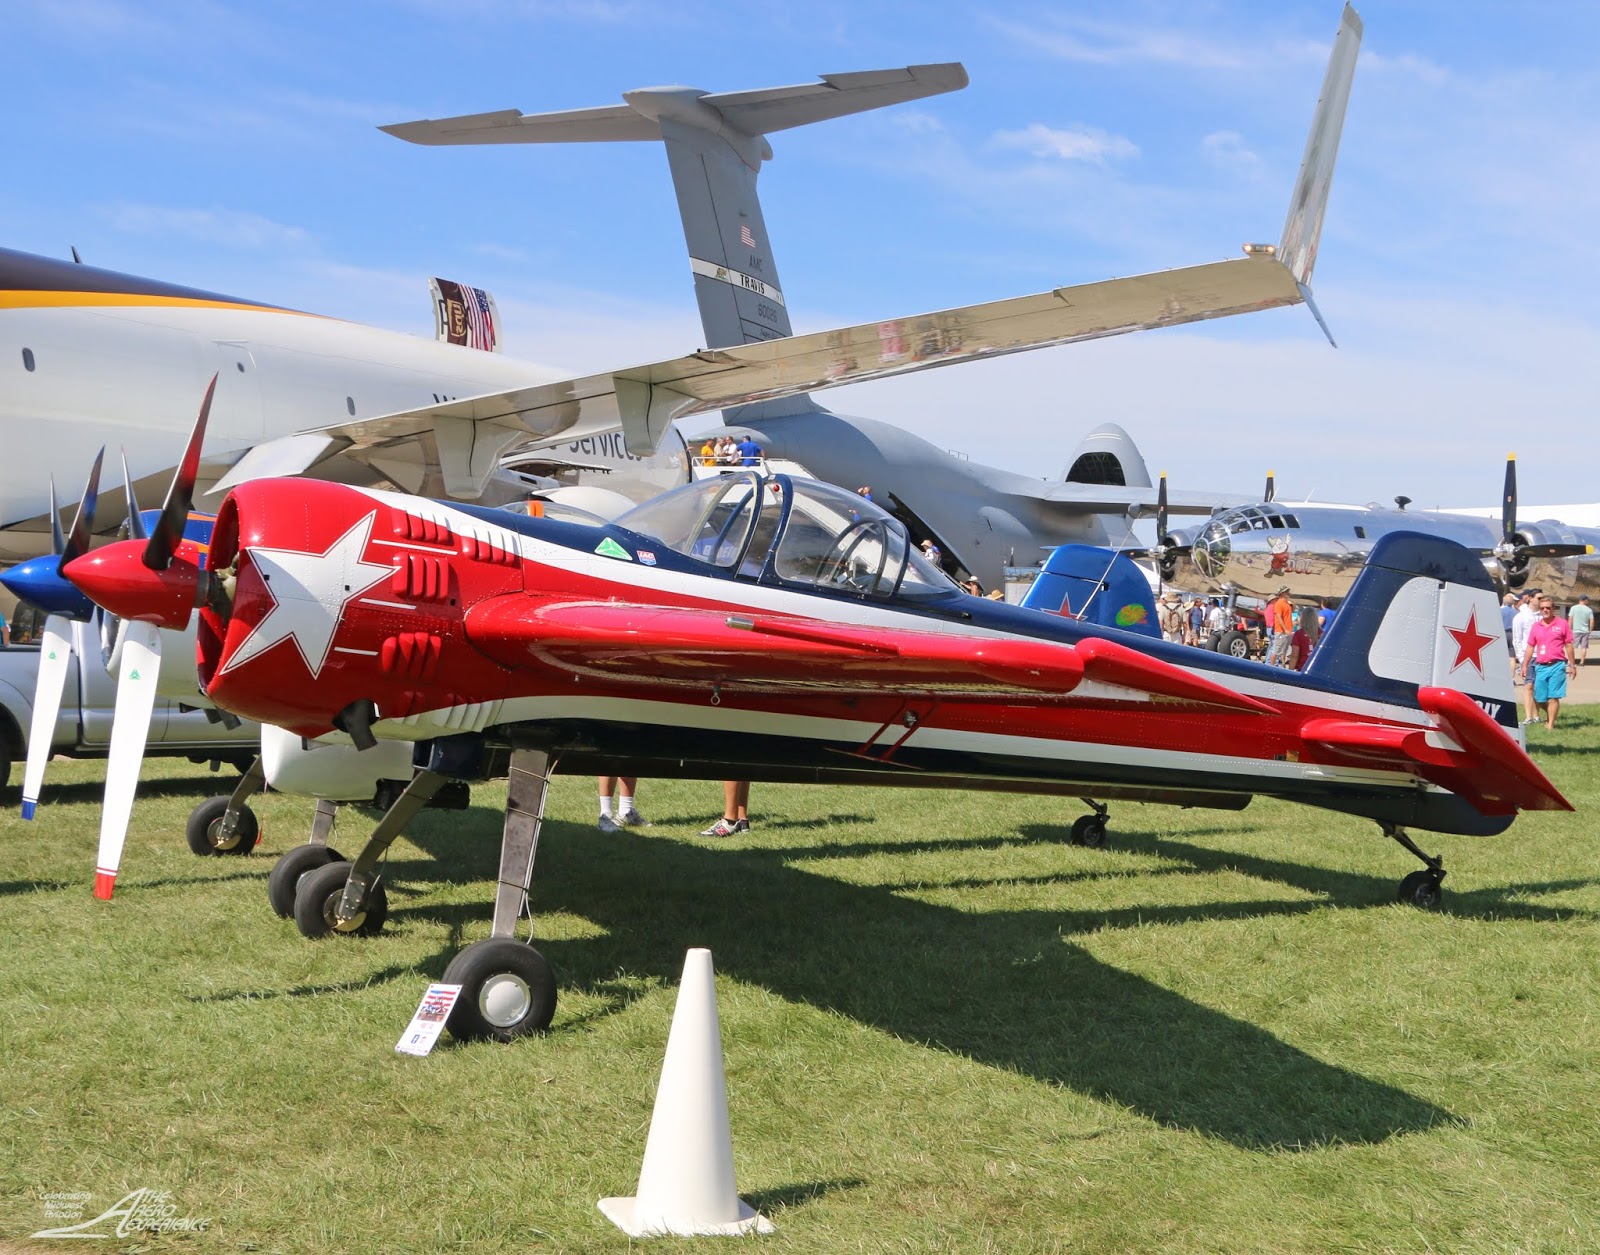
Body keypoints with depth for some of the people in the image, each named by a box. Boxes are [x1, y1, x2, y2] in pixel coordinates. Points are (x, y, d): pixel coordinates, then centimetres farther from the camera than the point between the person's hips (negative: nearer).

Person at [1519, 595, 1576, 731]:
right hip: (1540, 667, 4)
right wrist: (1525, 665, 11)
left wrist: (1572, 665, 4)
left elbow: (1568, 646, 4)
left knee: (1553, 698, -6)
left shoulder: (1562, 624, 2)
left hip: (1557, 666, -4)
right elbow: (1530, 647, 15)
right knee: (1540, 698, 6)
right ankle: (1550, 715, 32)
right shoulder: (1535, 627, 11)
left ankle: (1550, 725, -1)